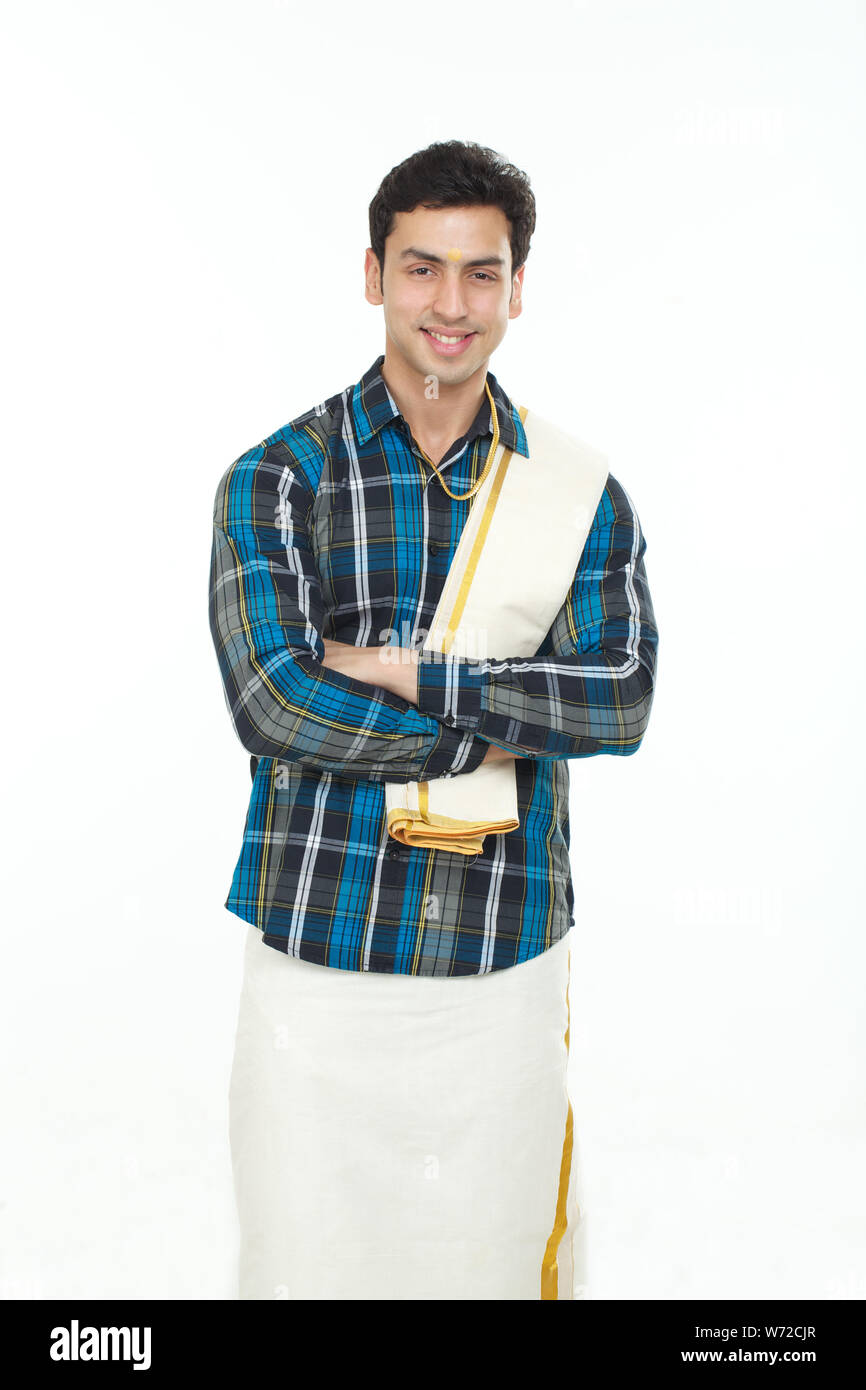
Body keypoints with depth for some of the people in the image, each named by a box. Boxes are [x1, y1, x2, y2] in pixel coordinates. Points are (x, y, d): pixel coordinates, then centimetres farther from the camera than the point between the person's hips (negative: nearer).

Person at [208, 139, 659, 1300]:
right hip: (317, 955, -1)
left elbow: (623, 702, -9)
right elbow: (272, 705, -13)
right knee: (308, 1257, 7)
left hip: (506, 965, 1)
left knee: (493, 1258, 10)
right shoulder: (276, 480, -1)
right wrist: (496, 734, -12)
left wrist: (410, 669, -15)